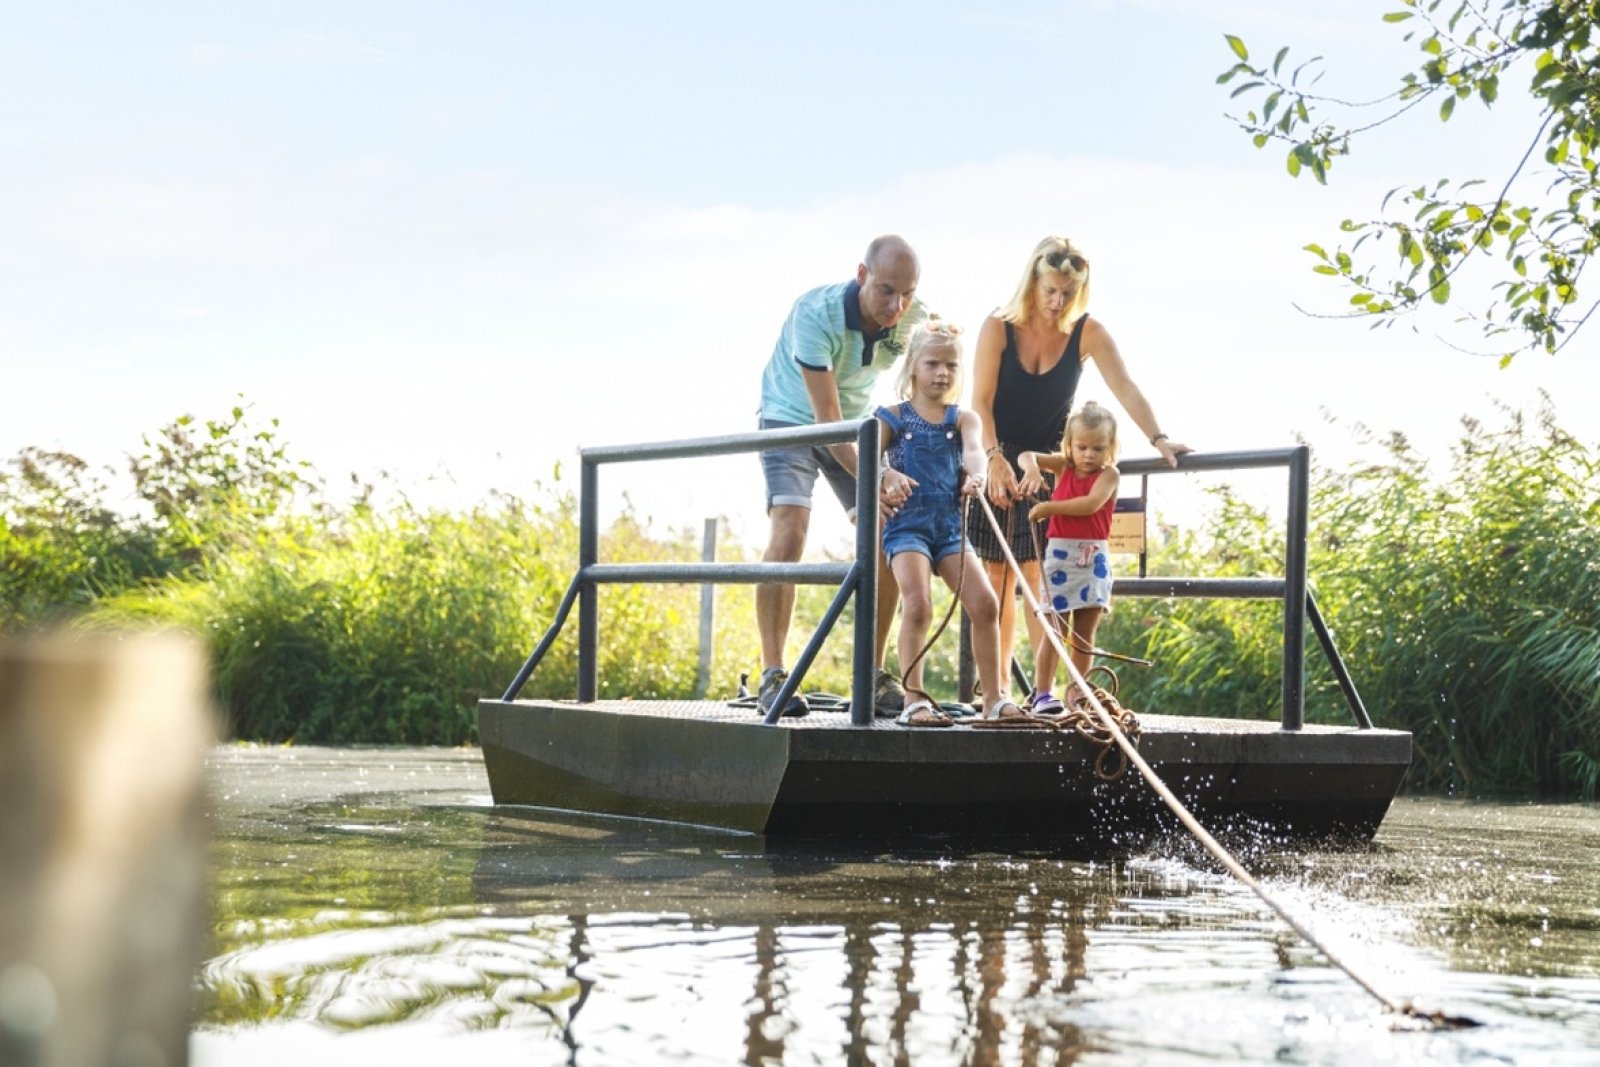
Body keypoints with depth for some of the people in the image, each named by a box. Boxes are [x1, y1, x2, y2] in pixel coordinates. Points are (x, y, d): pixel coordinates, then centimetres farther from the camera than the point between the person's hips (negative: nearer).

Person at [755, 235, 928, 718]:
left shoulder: (916, 320, -20)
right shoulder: (816, 314, -34)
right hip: (793, 420, -5)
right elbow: (826, 418, -35)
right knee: (788, 533, -22)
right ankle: (772, 676, -21)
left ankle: (874, 676, 4)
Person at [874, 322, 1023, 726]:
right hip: (907, 522, -3)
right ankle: (914, 701, -19)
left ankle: (995, 697, 1)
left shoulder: (962, 419, 10)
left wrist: (975, 475, -36)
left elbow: (974, 449, -12)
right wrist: (889, 473, -34)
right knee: (918, 604, -22)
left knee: (985, 604, -8)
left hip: (950, 525, 3)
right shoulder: (894, 416, 4)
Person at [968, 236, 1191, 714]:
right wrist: (995, 459, -25)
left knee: (1039, 570, -12)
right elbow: (980, 401, -13)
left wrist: (1158, 439, -34)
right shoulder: (999, 327, -11)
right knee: (997, 572, 0)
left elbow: (1124, 388, -19)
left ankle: (1044, 687, -14)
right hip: (997, 459, 0)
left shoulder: (1087, 332, -9)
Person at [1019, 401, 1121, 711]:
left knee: (1085, 633, 5)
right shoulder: (1063, 466, 7)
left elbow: (1091, 503, -18)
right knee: (1056, 631, -3)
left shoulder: (1109, 474, -2)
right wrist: (1031, 468, -20)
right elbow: (1026, 455, 3)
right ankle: (1042, 693, -2)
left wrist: (1048, 508, -16)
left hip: (1094, 557, -1)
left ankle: (1077, 693, 11)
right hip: (1059, 553, 1)